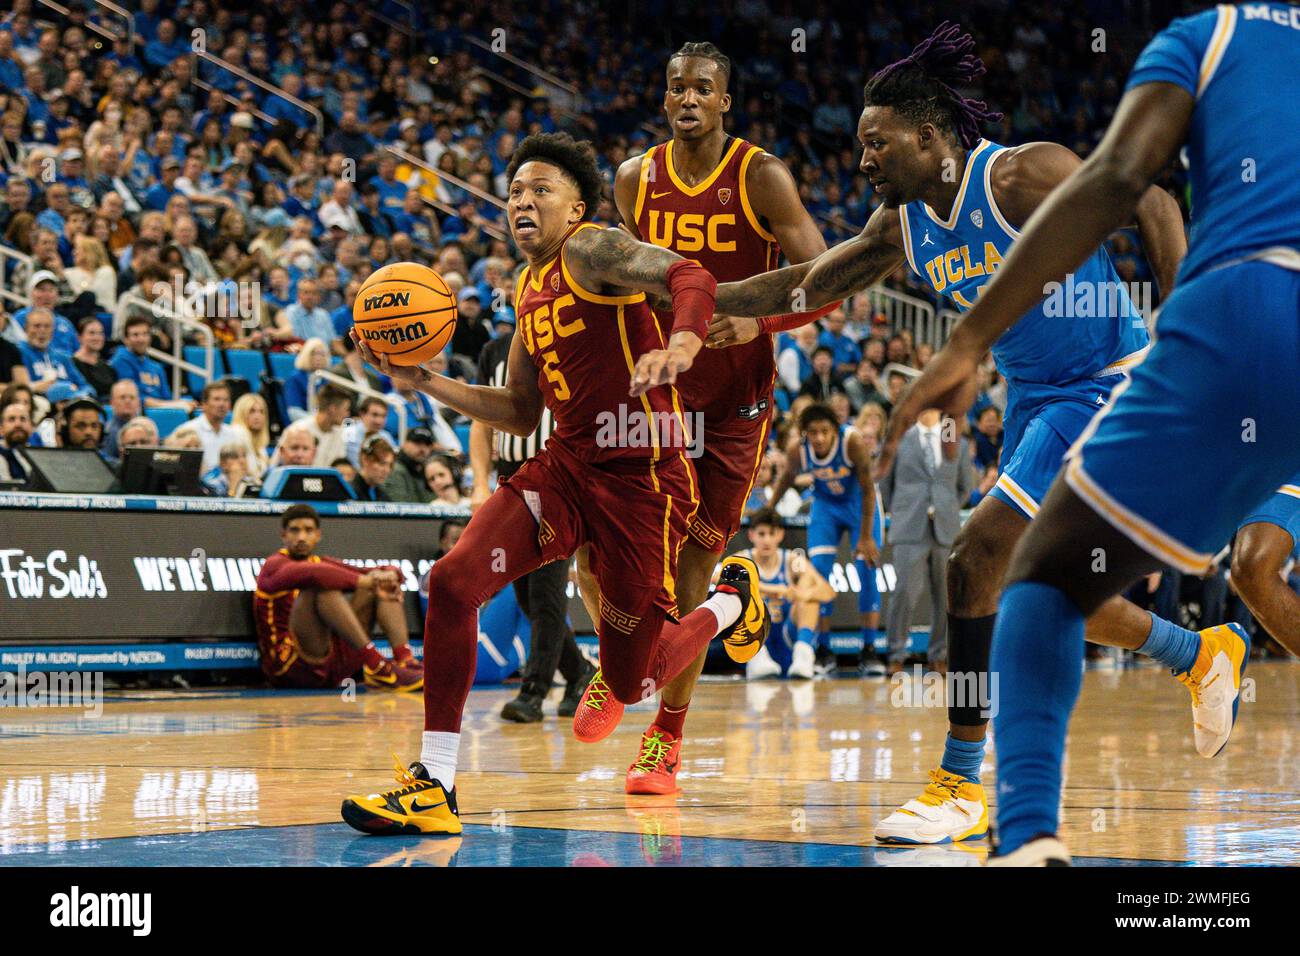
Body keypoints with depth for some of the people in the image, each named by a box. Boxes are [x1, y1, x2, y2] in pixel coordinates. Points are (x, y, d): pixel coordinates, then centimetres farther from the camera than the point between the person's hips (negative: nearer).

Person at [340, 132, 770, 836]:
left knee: (631, 683, 4)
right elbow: (519, 414, 23)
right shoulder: (529, 290, 15)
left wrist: (680, 343, -51)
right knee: (453, 579, -17)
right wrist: (424, 381, 13)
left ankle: (730, 602, 37)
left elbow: (689, 276, -29)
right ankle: (434, 787, -11)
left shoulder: (592, 251, -10)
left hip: (641, 479, -7)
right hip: (565, 467, 7)